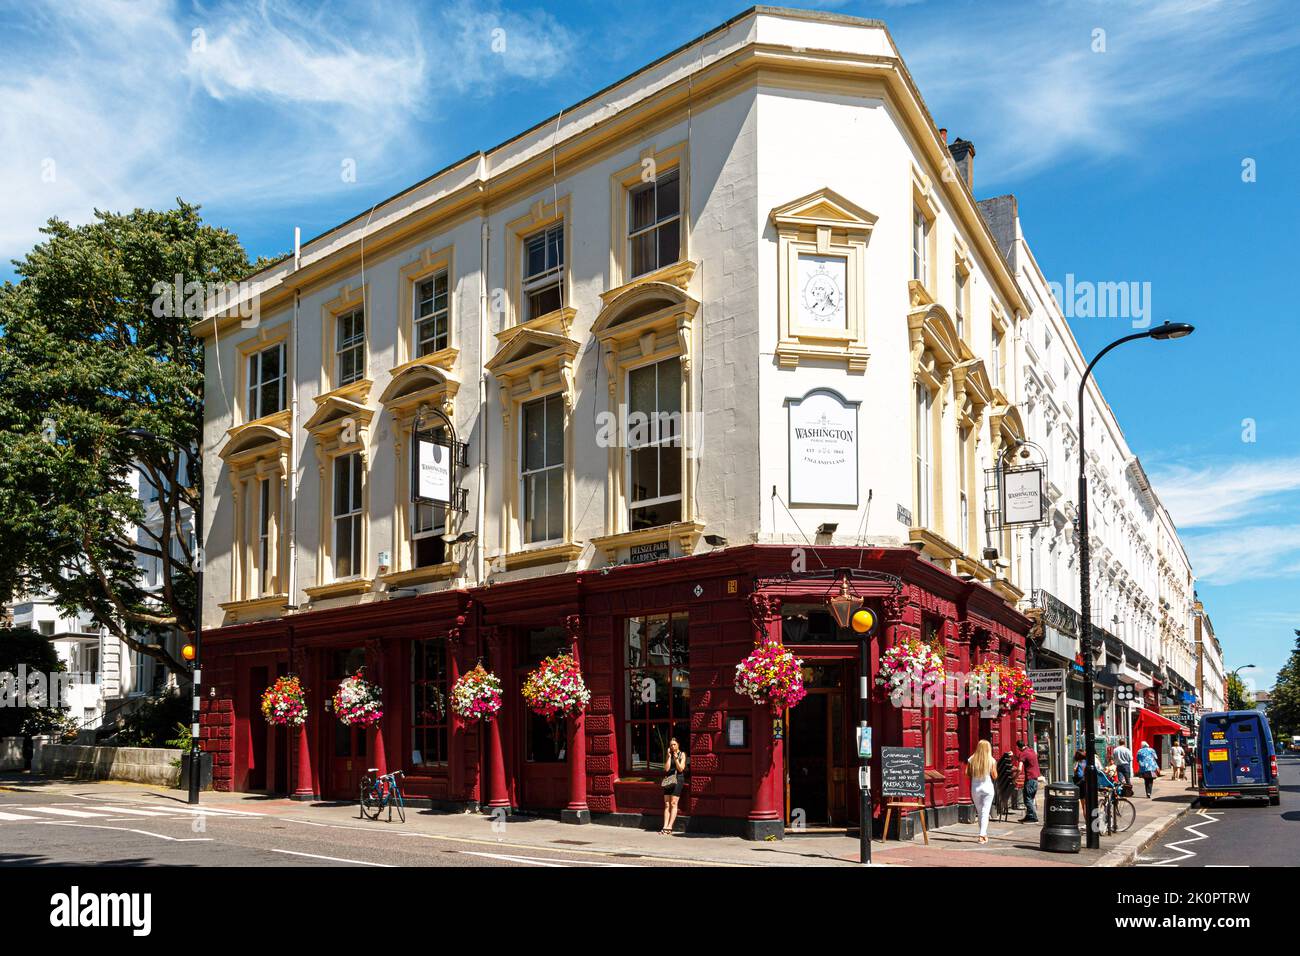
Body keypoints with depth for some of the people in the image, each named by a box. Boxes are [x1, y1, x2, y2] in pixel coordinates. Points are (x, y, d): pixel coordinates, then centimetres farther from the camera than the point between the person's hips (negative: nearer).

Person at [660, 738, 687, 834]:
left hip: (678, 779, -4)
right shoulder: (669, 755, 15)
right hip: (668, 779, 4)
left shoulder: (682, 755, 4)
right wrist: (669, 756, -2)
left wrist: (676, 759, -16)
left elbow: (680, 769, -5)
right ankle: (665, 827, -7)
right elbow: (666, 768, 4)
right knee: (667, 804, -3)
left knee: (673, 803, -11)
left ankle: (669, 827, -15)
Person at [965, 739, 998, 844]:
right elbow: (995, 776, -4)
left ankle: (984, 834, 23)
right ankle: (982, 835, -9)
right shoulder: (991, 761, -7)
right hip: (987, 787, -2)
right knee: (985, 812, 0)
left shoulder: (971, 759, -4)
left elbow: (967, 773, -2)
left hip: (975, 788, 2)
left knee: (980, 812, 16)